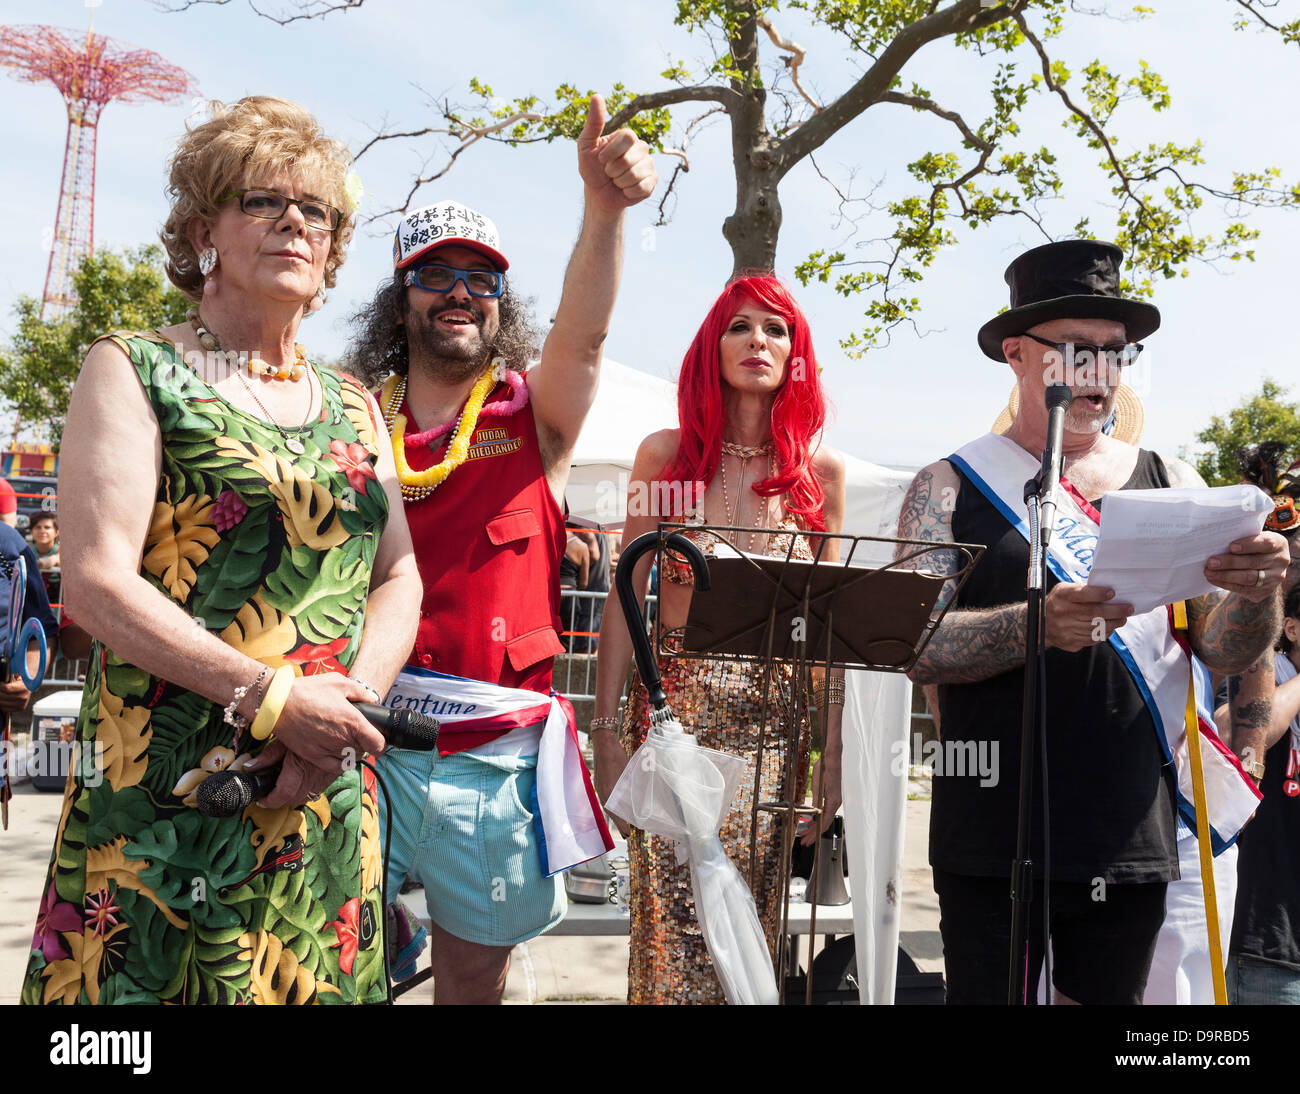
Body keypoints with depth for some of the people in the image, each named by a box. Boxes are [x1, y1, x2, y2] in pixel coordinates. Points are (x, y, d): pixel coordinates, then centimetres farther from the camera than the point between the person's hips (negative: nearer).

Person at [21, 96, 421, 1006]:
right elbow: (97, 582, -10)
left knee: (317, 982, 8)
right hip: (164, 799, -4)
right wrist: (276, 698, -17)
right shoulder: (133, 371, 0)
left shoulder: (354, 407, 15)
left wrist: (346, 704, -11)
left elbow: (399, 575, 9)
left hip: (329, 798, 4)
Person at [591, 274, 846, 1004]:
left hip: (778, 717, 1)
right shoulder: (667, 455, 1)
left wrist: (831, 757, 3)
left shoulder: (822, 470, 4)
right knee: (672, 924, -1)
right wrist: (607, 730, -4)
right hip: (675, 705, -1)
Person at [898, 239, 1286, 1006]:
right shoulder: (950, 488, 0)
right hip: (994, 846, -3)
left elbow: (1225, 652, 6)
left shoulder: (1170, 485, 9)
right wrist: (1039, 626, -27)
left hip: (1133, 845, 3)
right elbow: (910, 643, -10)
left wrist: (1256, 596, -17)